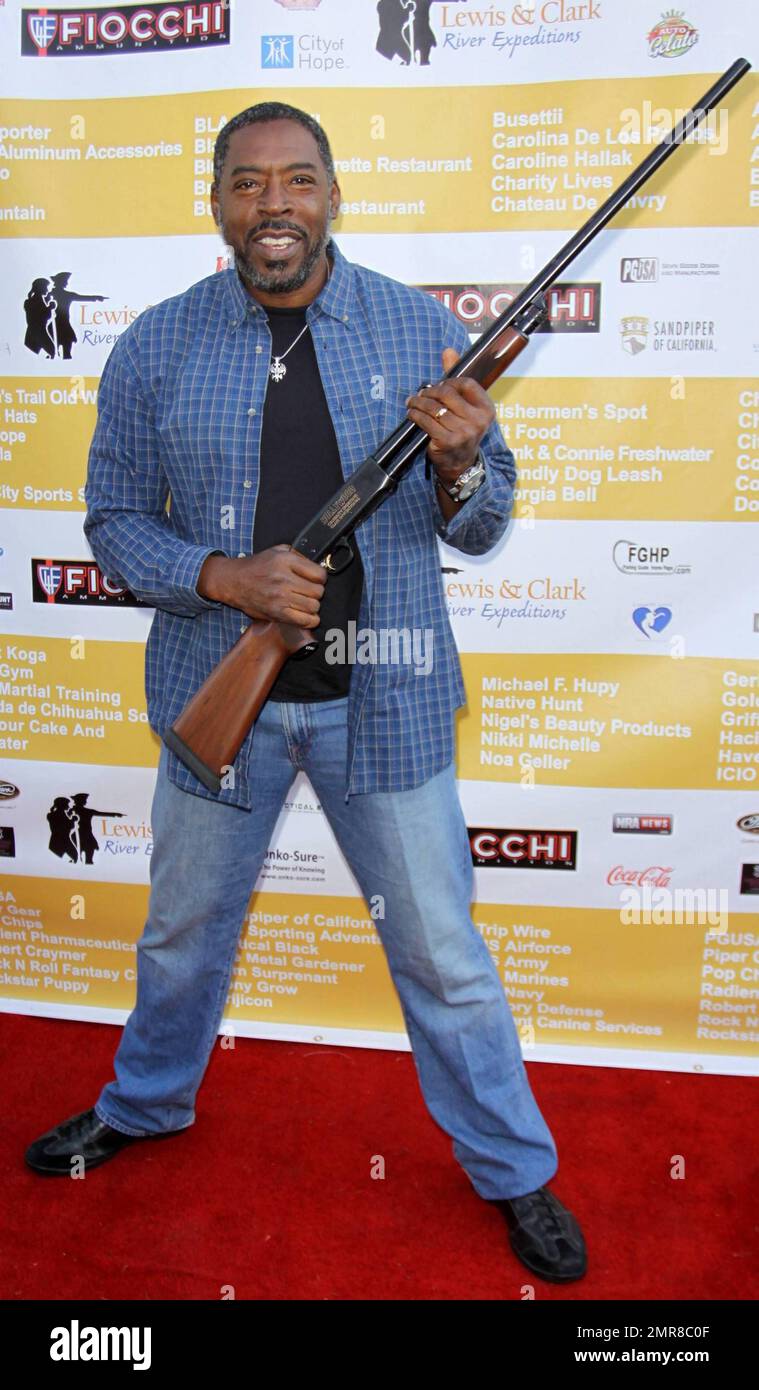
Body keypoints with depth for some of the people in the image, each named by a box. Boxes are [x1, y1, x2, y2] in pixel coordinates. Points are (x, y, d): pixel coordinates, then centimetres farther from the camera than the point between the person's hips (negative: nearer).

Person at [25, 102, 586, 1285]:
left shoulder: (422, 331, -3)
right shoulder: (156, 348, -2)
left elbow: (481, 529, 0)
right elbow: (114, 520, 1)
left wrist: (460, 468, -24)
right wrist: (228, 578, -18)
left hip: (384, 700, -1)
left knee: (441, 952, 10)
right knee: (185, 932, 21)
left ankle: (515, 1172, 34)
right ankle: (146, 1106, 51)